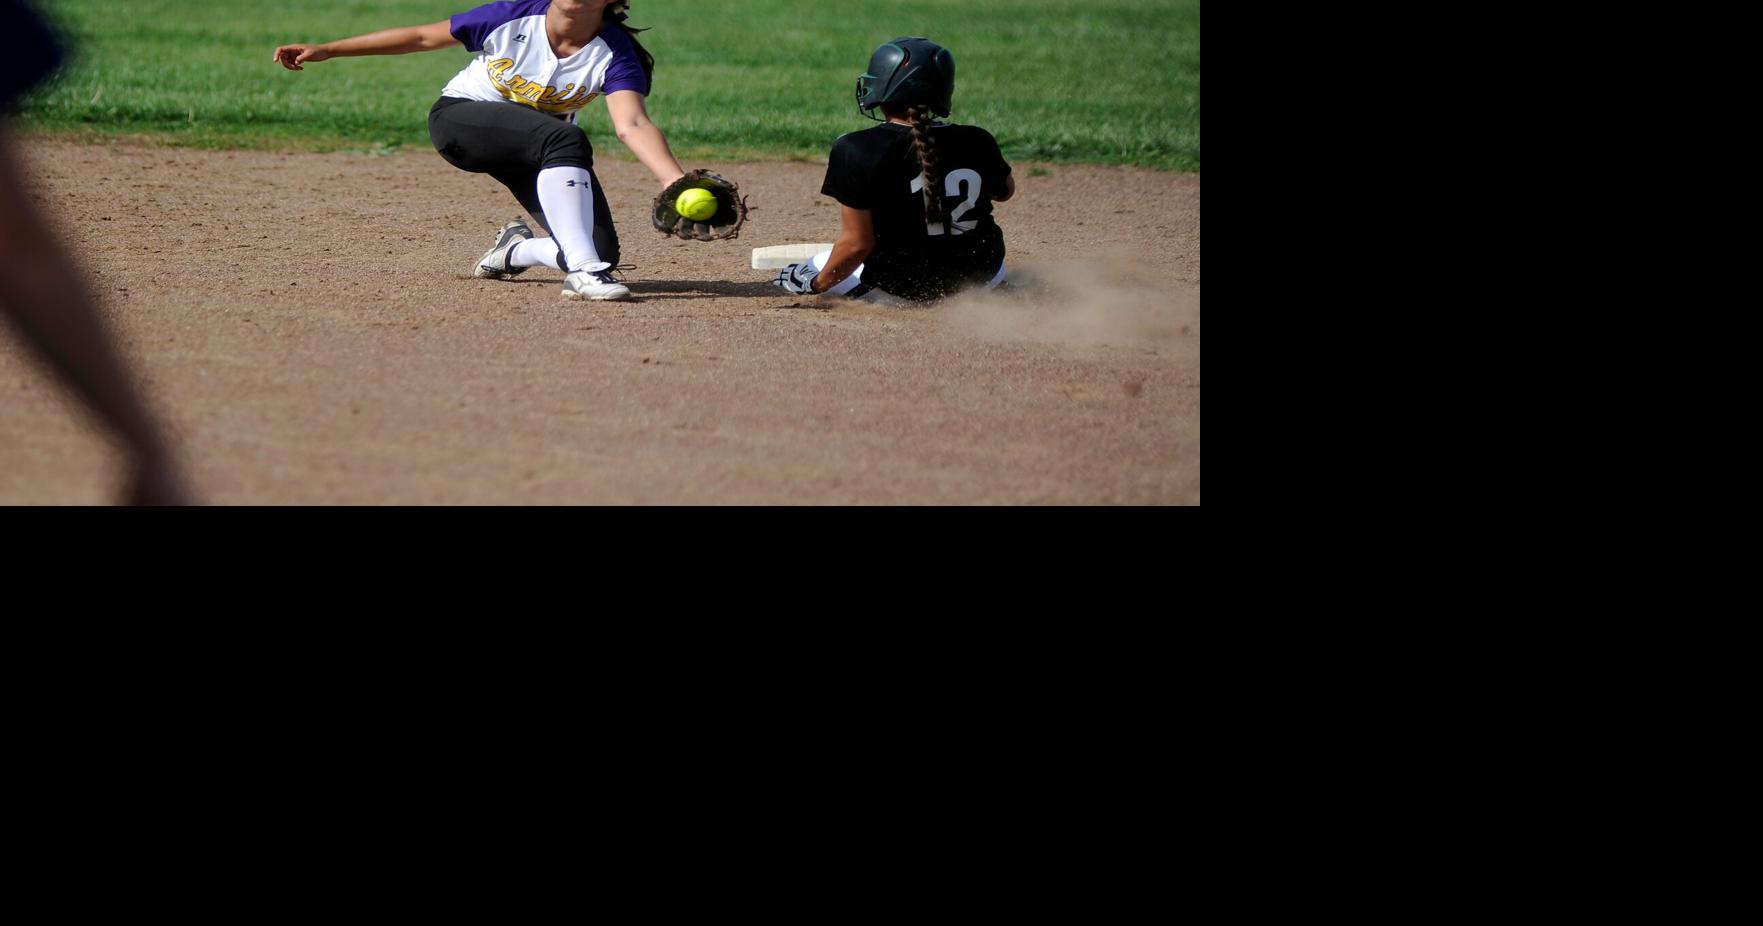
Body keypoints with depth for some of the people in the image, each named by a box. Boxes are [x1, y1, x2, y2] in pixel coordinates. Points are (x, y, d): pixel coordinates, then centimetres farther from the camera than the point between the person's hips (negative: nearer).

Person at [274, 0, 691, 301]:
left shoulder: (615, 55, -19)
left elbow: (632, 125, -35)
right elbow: (423, 37, -8)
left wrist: (676, 180, -55)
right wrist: (327, 50, -8)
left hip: (536, 147, 3)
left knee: (602, 250, -14)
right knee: (565, 138, -34)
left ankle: (514, 250, 15)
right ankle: (581, 271, -41)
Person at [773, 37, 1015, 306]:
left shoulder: (856, 151, -20)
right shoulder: (976, 142, -10)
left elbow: (856, 243, -18)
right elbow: (1005, 191, 13)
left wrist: (816, 284, -2)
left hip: (898, 291, -3)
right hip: (981, 278, 3)